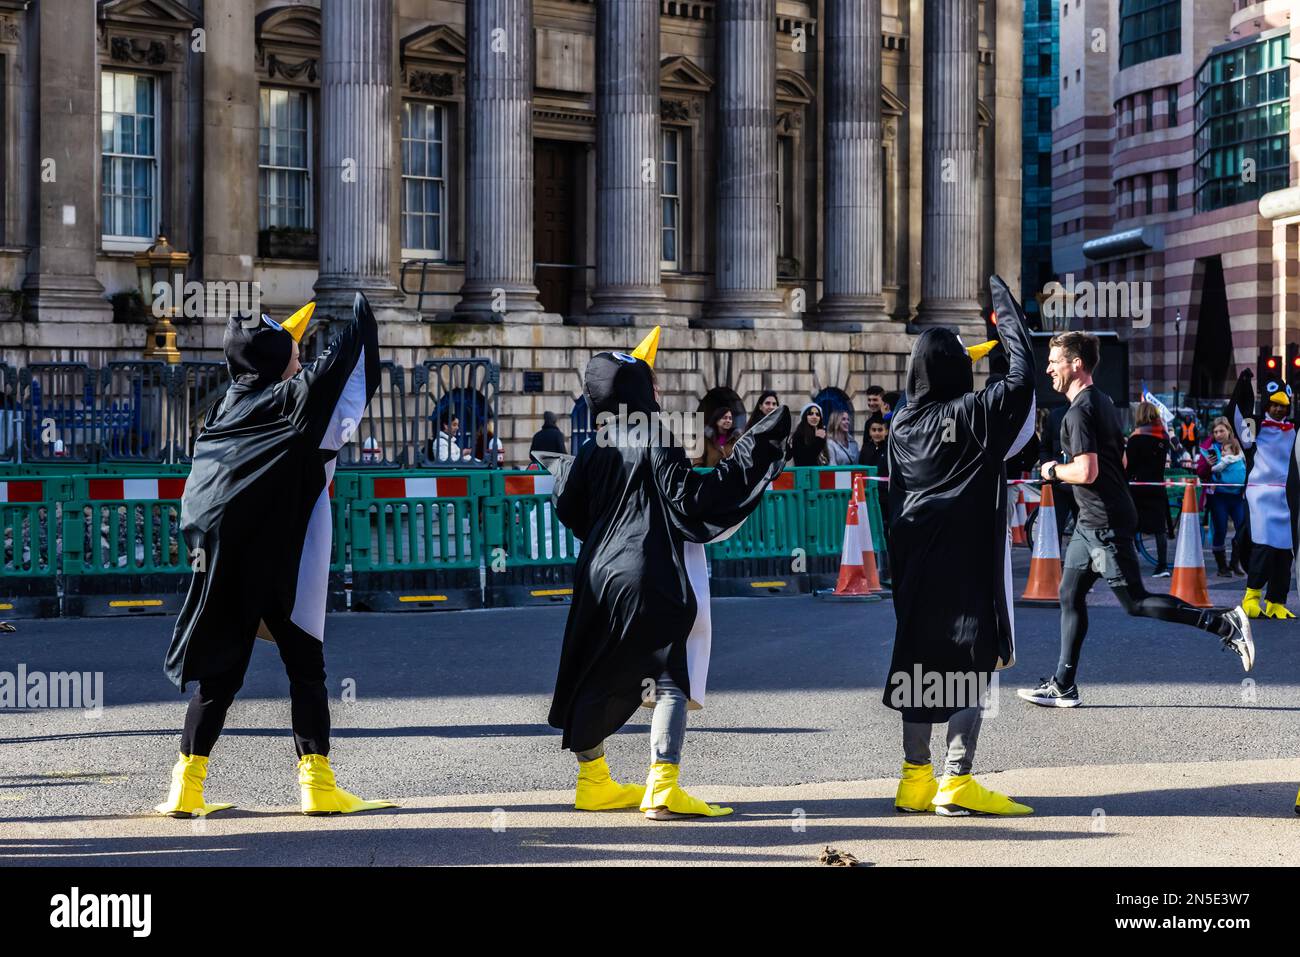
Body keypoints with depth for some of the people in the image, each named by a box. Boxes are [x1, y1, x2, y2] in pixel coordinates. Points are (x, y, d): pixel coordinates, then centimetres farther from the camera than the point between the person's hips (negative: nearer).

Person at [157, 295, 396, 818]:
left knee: (220, 668, 8)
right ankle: (318, 783, 1)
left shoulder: (230, 403, 10)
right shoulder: (296, 397, -4)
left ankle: (187, 785, 4)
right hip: (282, 564, -5)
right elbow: (345, 355, 6)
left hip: (228, 563, 5)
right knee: (305, 666, 3)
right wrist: (360, 311, 22)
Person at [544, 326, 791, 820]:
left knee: (598, 678, 15)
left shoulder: (593, 451, 8)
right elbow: (694, 498, -18)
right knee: (672, 678, -6)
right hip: (655, 578, -7)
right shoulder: (656, 445, -11)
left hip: (601, 575, 7)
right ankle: (662, 787, -17)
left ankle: (592, 780, 25)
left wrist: (561, 470, 37)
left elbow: (570, 507, 15)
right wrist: (754, 450, -17)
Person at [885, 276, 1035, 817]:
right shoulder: (975, 414, -9)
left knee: (919, 660, 10)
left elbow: (894, 497, 10)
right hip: (969, 560, -6)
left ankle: (916, 779, 12)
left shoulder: (902, 424, 6)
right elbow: (1023, 371, -9)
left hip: (916, 559, 6)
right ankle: (957, 780, -7)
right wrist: (1004, 302, 1)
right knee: (973, 664, -3)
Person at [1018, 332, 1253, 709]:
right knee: (1070, 595, 10)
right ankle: (1063, 685, 13)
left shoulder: (1080, 411, -18)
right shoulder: (1103, 401, 13)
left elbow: (1087, 472, -27)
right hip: (1092, 520, 10)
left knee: (1135, 602, -6)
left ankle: (1225, 624, -5)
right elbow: (1119, 458, 24)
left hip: (1104, 522, -10)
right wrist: (1067, 469, 19)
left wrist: (1053, 471, -9)